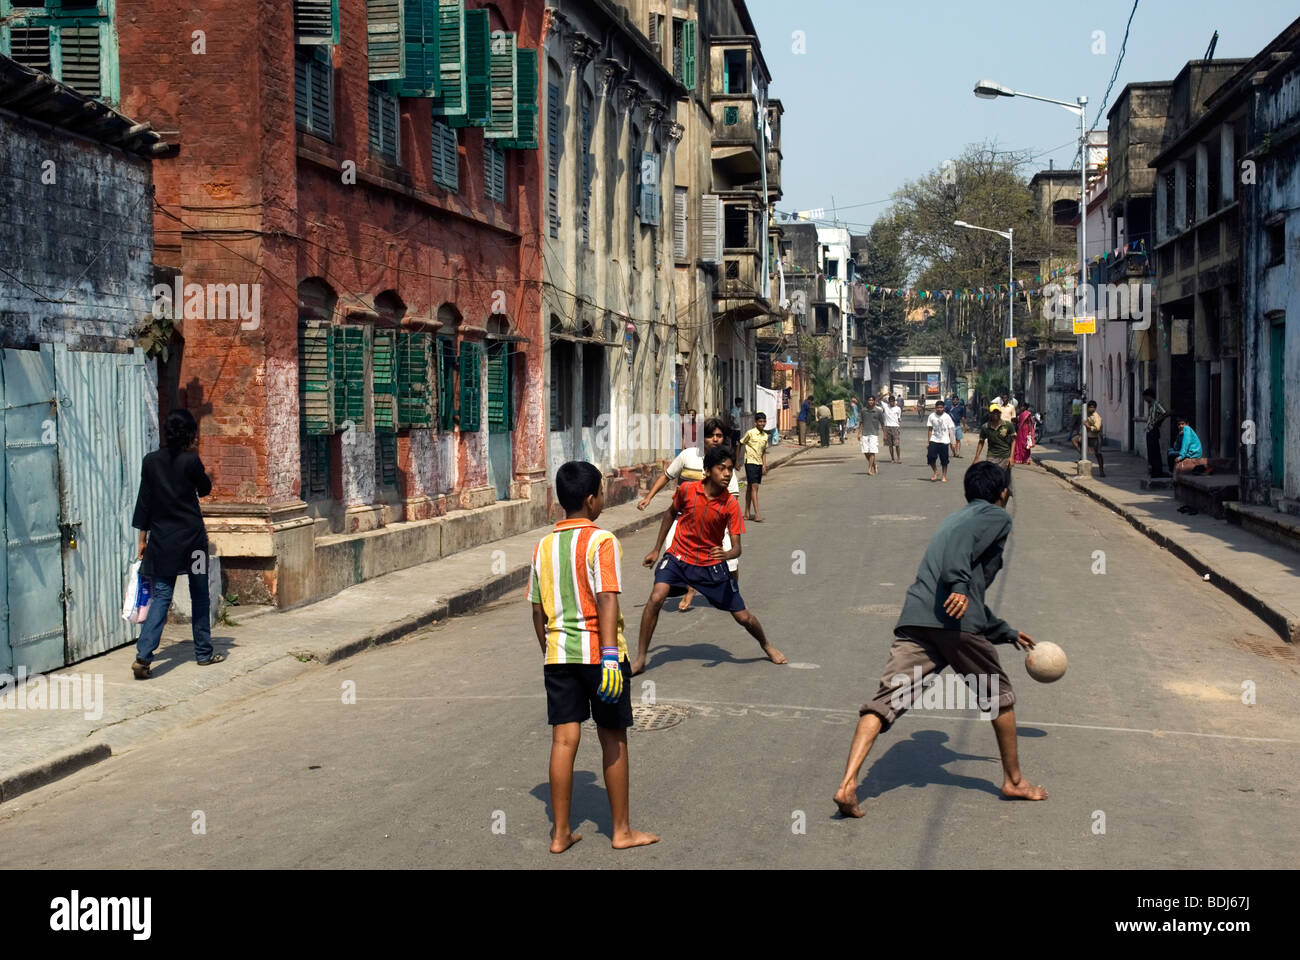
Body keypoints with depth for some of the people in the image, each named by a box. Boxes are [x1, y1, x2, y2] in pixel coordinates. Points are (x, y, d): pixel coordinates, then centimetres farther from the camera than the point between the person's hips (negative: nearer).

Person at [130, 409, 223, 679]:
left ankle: (143, 656, -12)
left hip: (162, 538, 3)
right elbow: (205, 489, 8)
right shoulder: (191, 461, -9)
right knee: (200, 596, 12)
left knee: (161, 595, 2)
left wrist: (143, 537, 11)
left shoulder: (151, 461, 2)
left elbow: (144, 500, 5)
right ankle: (204, 653, 20)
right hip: (191, 536, -3)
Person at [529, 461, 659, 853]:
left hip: (558, 654, 5)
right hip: (598, 652, -5)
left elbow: (538, 610, 11)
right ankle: (621, 830, 18)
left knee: (563, 740, 7)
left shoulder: (544, 545, 7)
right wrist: (610, 657, -22)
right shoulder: (601, 541, -11)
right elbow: (606, 601, -20)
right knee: (613, 740, 8)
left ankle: (561, 833, 11)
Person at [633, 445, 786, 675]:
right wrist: (656, 549, 10)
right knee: (656, 598, -26)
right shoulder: (687, 490, -14)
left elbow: (737, 547, -15)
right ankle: (640, 660, -13)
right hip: (678, 557, 0)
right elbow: (671, 514, 7)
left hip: (711, 565, 0)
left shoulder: (731, 505, -15)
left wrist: (727, 554, -39)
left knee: (743, 616, 4)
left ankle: (766, 646, 39)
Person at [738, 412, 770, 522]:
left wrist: (764, 465, 8)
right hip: (750, 462, -6)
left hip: (759, 463, 6)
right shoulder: (750, 433, -9)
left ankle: (747, 513, 18)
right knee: (754, 487, -12)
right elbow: (740, 444, -1)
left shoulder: (765, 436, 9)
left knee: (750, 488, 12)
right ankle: (756, 514, -16)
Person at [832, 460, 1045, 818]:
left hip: (913, 620, 6)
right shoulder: (997, 516, 13)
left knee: (886, 699, -4)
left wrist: (1008, 633, 51)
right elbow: (963, 540, -13)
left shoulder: (957, 517, 36)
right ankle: (1014, 781, 27)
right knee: (999, 695, 15)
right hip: (954, 622, -6)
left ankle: (848, 784, -18)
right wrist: (959, 585, -26)